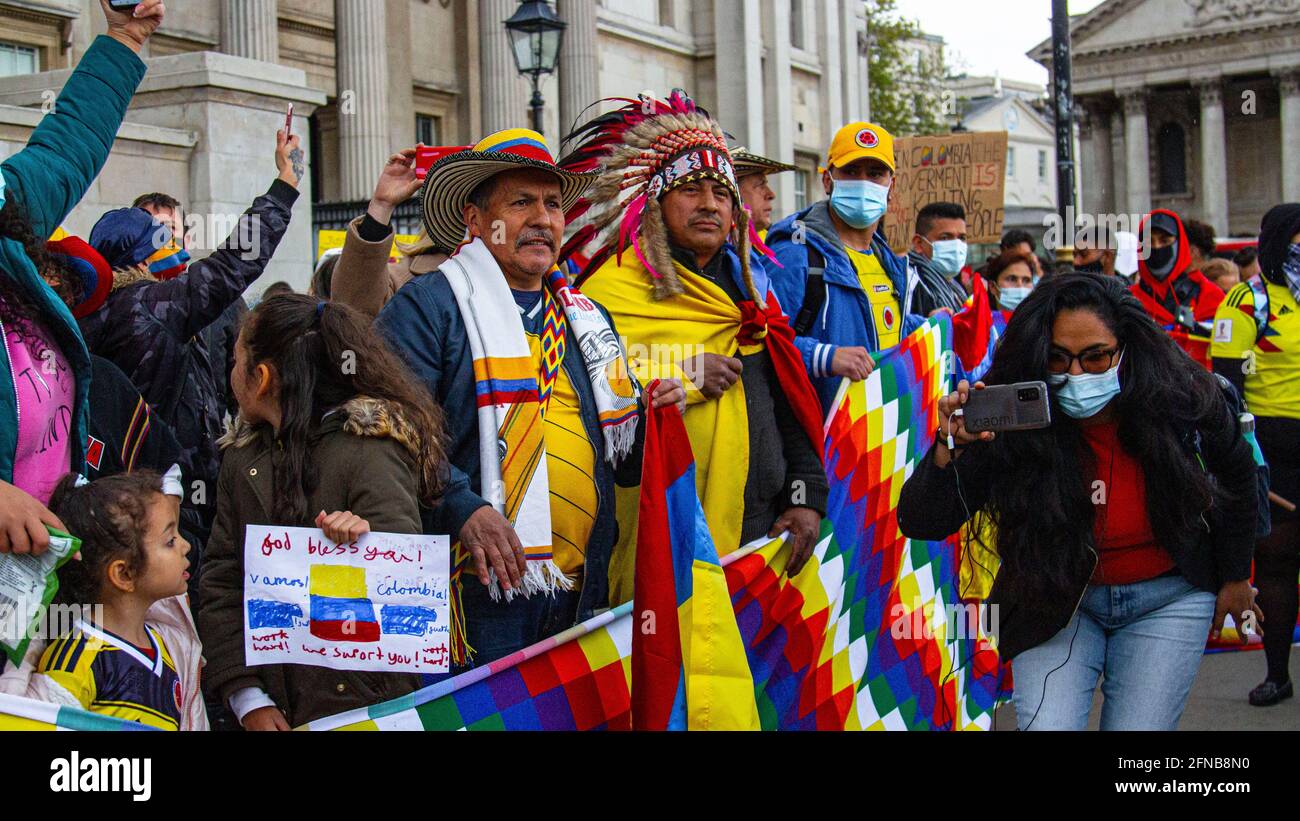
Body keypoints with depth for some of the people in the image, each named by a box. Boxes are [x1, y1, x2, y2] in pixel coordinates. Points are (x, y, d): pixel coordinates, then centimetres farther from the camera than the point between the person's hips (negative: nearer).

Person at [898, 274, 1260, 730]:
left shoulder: (1185, 402, -18)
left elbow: (1236, 480, 5)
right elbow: (920, 523, -25)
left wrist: (1235, 576, 15)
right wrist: (949, 448, -43)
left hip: (1167, 598, 1)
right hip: (1057, 603, -1)